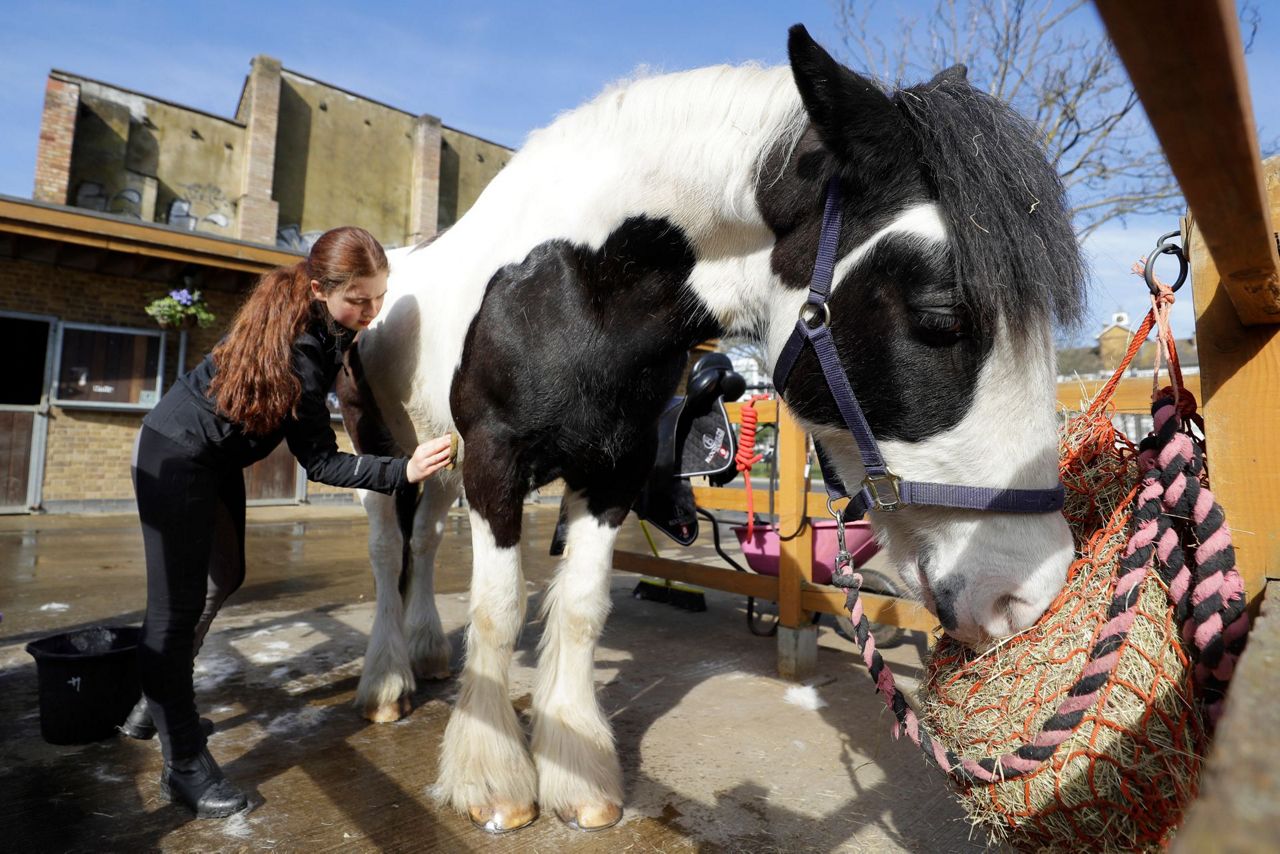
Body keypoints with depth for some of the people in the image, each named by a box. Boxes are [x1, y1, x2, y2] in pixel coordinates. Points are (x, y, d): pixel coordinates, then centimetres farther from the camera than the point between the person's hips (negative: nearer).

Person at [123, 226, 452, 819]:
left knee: (225, 576, 19)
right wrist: (402, 471, -34)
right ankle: (185, 767, 5)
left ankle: (156, 703, 38)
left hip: (219, 455, 10)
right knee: (178, 603, -5)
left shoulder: (317, 324, -8)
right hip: (176, 455, -10)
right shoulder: (301, 349, -33)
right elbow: (319, 462, -27)